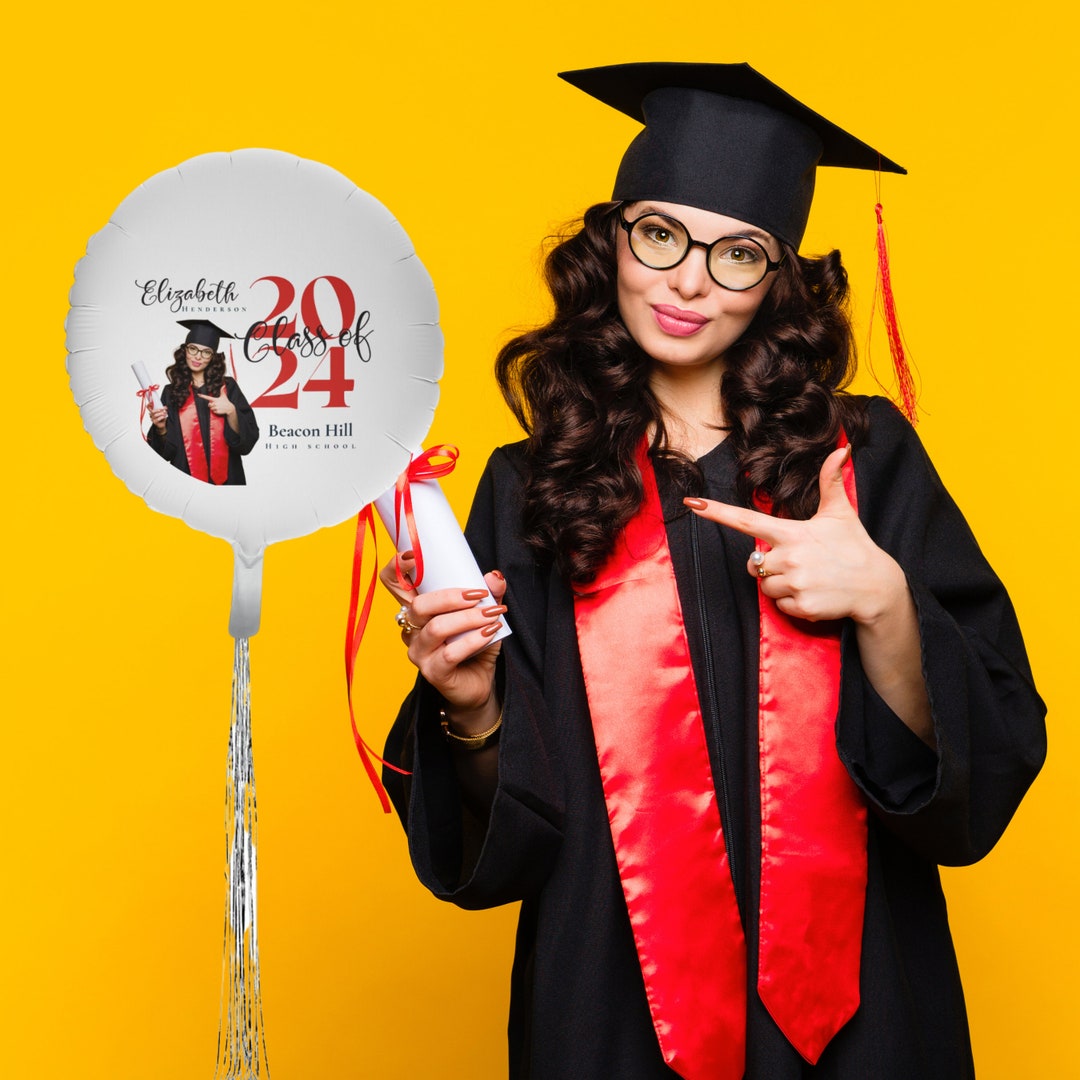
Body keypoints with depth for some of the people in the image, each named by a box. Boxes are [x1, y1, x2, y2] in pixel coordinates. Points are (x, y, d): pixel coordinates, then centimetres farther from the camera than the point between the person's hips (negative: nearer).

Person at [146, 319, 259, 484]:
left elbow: (248, 437, -6)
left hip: (226, 478, 0)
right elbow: (166, 450, 2)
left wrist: (231, 411, -19)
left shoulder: (227, 387, 0)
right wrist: (160, 428, -16)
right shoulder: (171, 392, 3)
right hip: (186, 481, 1)